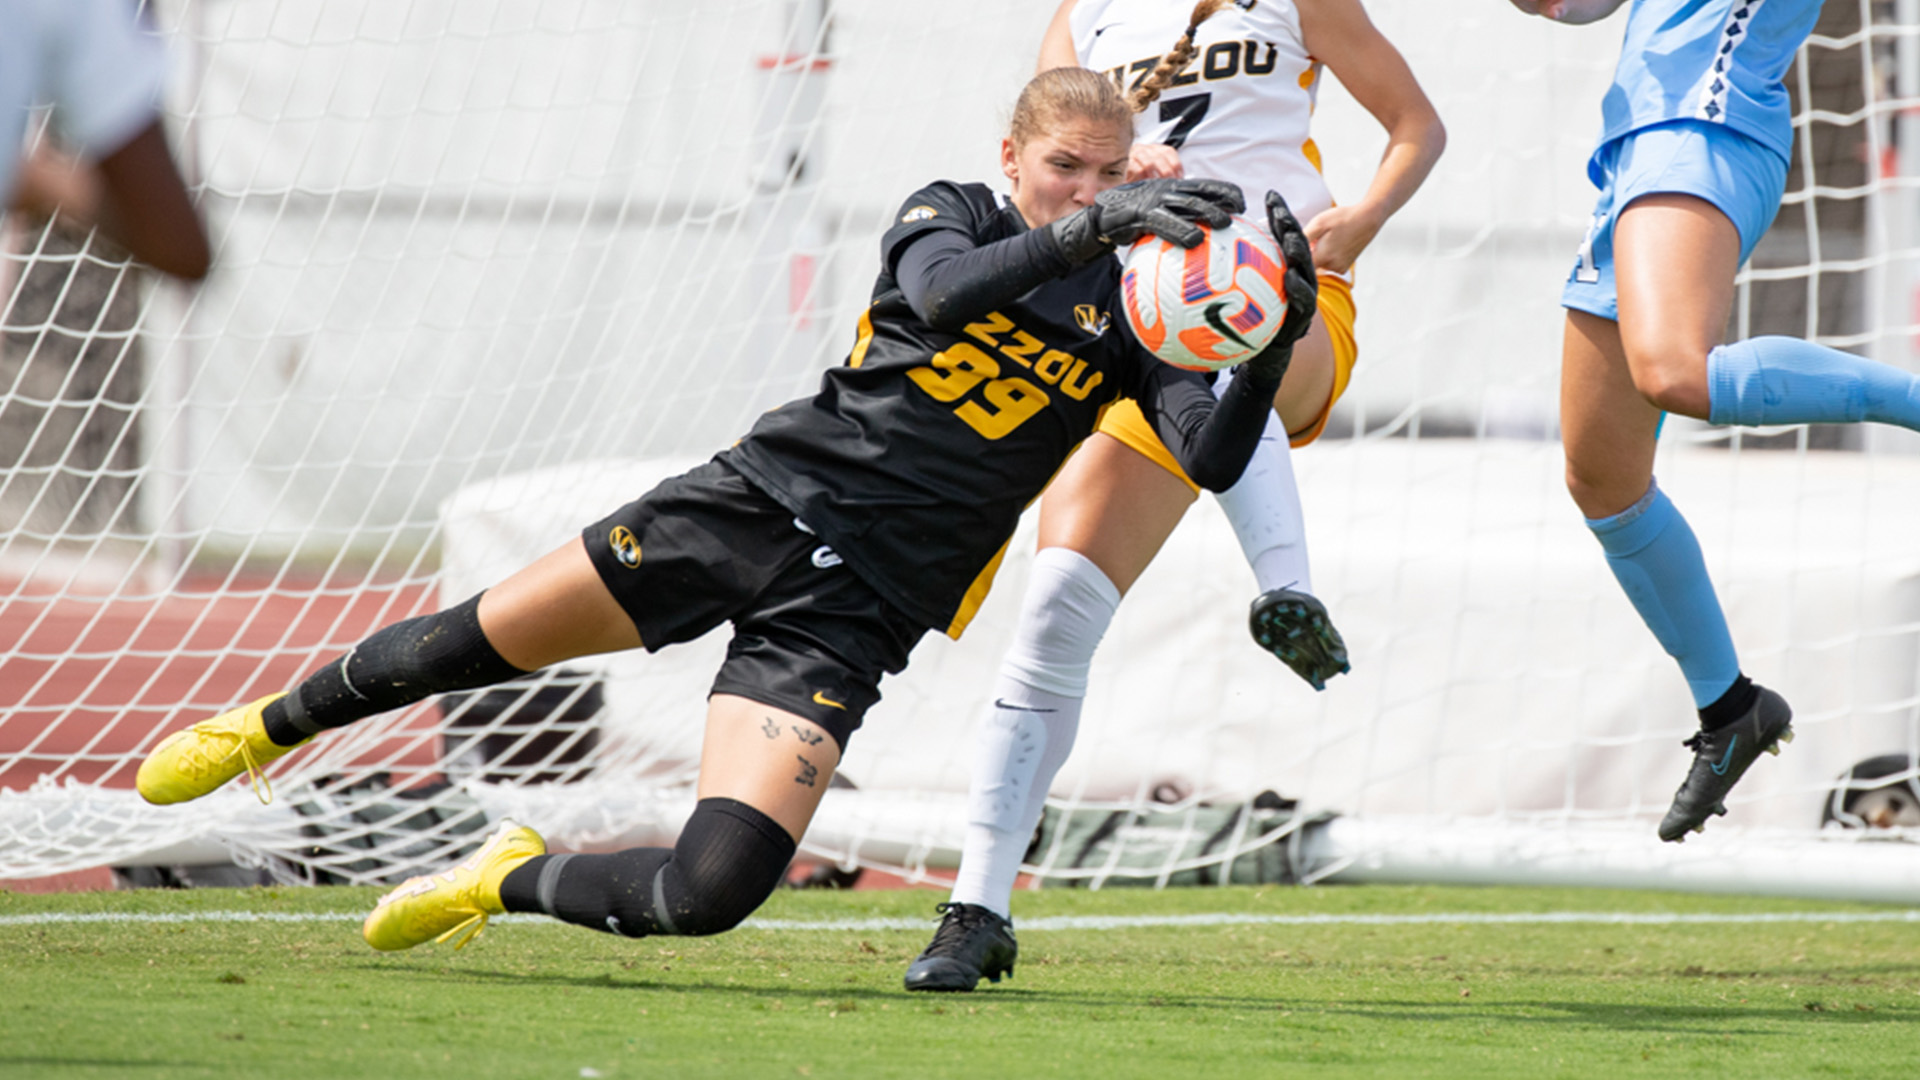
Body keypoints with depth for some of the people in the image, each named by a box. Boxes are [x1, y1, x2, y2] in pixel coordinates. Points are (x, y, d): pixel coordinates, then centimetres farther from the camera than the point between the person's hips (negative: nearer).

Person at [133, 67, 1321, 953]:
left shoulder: (1126, 312, 4)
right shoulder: (953, 213, 2)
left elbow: (1214, 458, -10)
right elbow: (942, 290, -22)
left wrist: (1280, 340, -26)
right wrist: (1081, 235, -35)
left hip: (854, 607, 0)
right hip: (766, 498, 0)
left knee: (711, 894, -18)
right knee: (482, 640, 0)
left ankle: (514, 879, 14)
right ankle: (266, 727, 32)